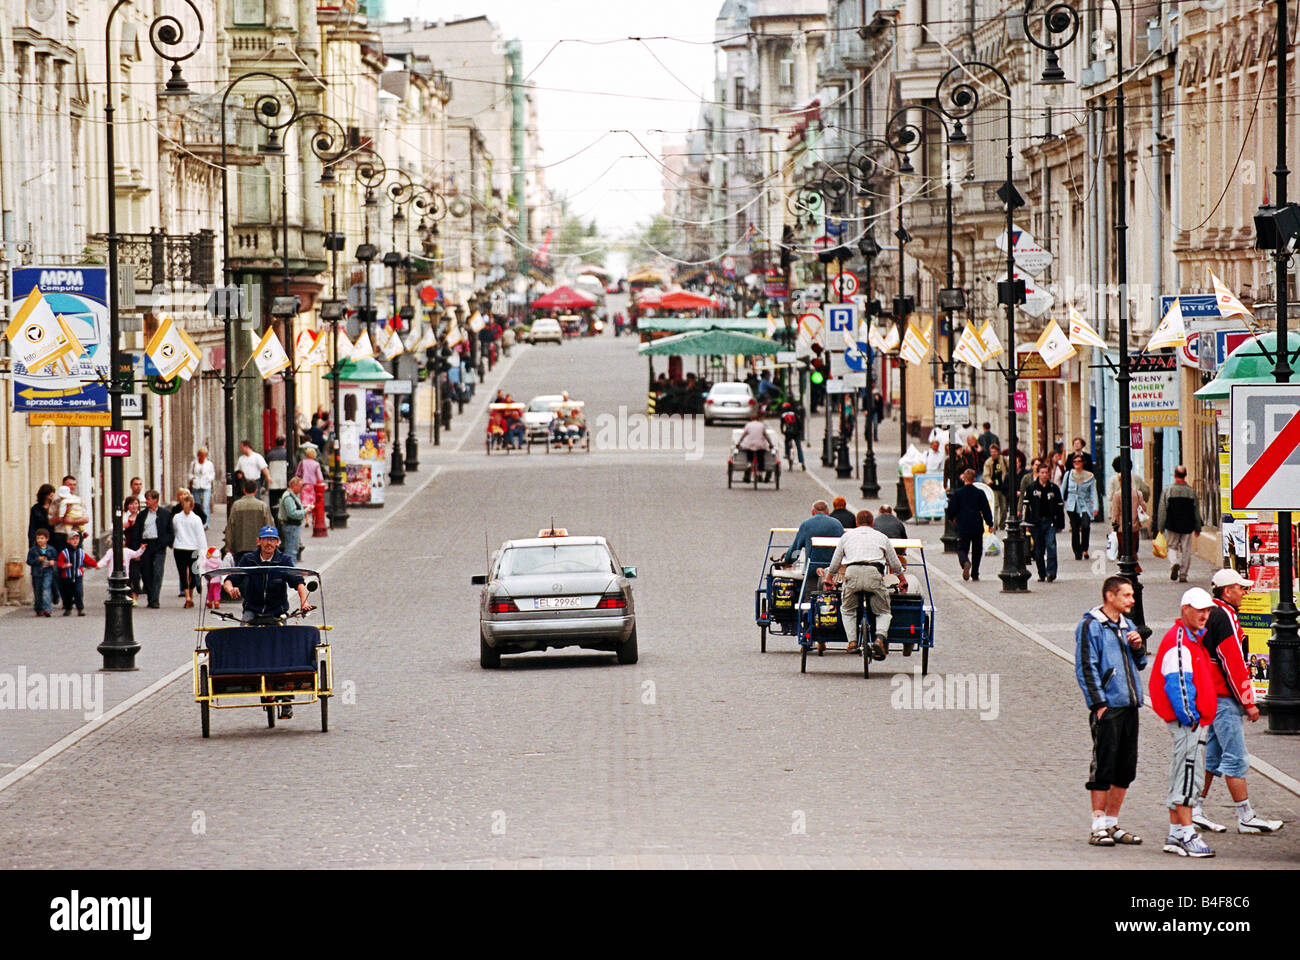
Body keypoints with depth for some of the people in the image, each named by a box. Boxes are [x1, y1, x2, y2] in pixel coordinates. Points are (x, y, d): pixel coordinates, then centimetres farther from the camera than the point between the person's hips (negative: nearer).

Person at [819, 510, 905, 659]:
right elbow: (896, 566, 31)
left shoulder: (847, 536, 26)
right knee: (884, 612, 12)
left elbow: (834, 564, 32)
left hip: (852, 574, 0)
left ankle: (852, 641, 3)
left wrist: (828, 578, 52)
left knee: (847, 610, 22)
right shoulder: (881, 537, 25)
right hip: (874, 574, 0)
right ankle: (880, 638, -17)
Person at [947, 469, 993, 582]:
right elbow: (986, 509, -1)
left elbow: (951, 510, 0)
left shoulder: (958, 493, -4)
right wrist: (989, 523, 10)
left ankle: (965, 562, -30)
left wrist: (952, 518, 21)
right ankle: (975, 574, 17)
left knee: (962, 548, 4)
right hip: (977, 526, 1)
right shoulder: (980, 493, -3)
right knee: (976, 550, 15)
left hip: (963, 526, -1)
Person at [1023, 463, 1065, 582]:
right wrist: (1027, 523, -5)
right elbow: (1026, 506, 3)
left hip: (1050, 522, -1)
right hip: (1036, 523, 1)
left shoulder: (1054, 488, 8)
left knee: (1051, 546, -15)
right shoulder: (1031, 489, 5)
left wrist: (1060, 525, 10)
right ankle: (1041, 574, 14)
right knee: (1038, 549, 5)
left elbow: (1060, 507, 13)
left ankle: (1051, 571, -17)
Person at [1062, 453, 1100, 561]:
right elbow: (1063, 490, 12)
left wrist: (1095, 507, -6)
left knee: (1085, 526, -20)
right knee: (1075, 530, 0)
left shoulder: (1089, 476, 3)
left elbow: (1093, 492, 2)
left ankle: (1084, 549, -2)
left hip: (1085, 505, -2)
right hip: (1072, 506, 2)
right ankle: (1077, 553, 10)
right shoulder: (1069, 475, 6)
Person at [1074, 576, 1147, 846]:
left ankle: (1113, 823, 17)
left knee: (1125, 768, 9)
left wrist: (1137, 648, 3)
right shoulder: (1090, 626, -5)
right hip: (1107, 708, -7)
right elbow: (1086, 667, -9)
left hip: (1130, 706, 7)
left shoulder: (1128, 626, 17)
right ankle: (1099, 826, -3)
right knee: (1103, 766, -7)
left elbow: (1140, 664, 25)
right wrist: (1099, 703, -14)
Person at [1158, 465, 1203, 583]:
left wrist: (1160, 527, 3)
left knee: (1172, 547, 12)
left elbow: (1162, 510, -4)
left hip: (1172, 526, -1)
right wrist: (1198, 528, 14)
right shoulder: (1191, 491, -1)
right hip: (1187, 527, 1)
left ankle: (1173, 563, -17)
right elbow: (1197, 511, 5)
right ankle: (1183, 575, 7)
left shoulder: (1167, 490, -5)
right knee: (1186, 550, 8)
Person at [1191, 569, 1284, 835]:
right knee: (1236, 758, -8)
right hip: (1225, 698, -10)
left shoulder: (1211, 615, 16)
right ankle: (1246, 818, -7)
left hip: (1212, 697, 10)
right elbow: (1233, 664, -17)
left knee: (1213, 755, 13)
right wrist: (1249, 703, -12)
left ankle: (1195, 810, 15)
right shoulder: (1225, 616, -15)